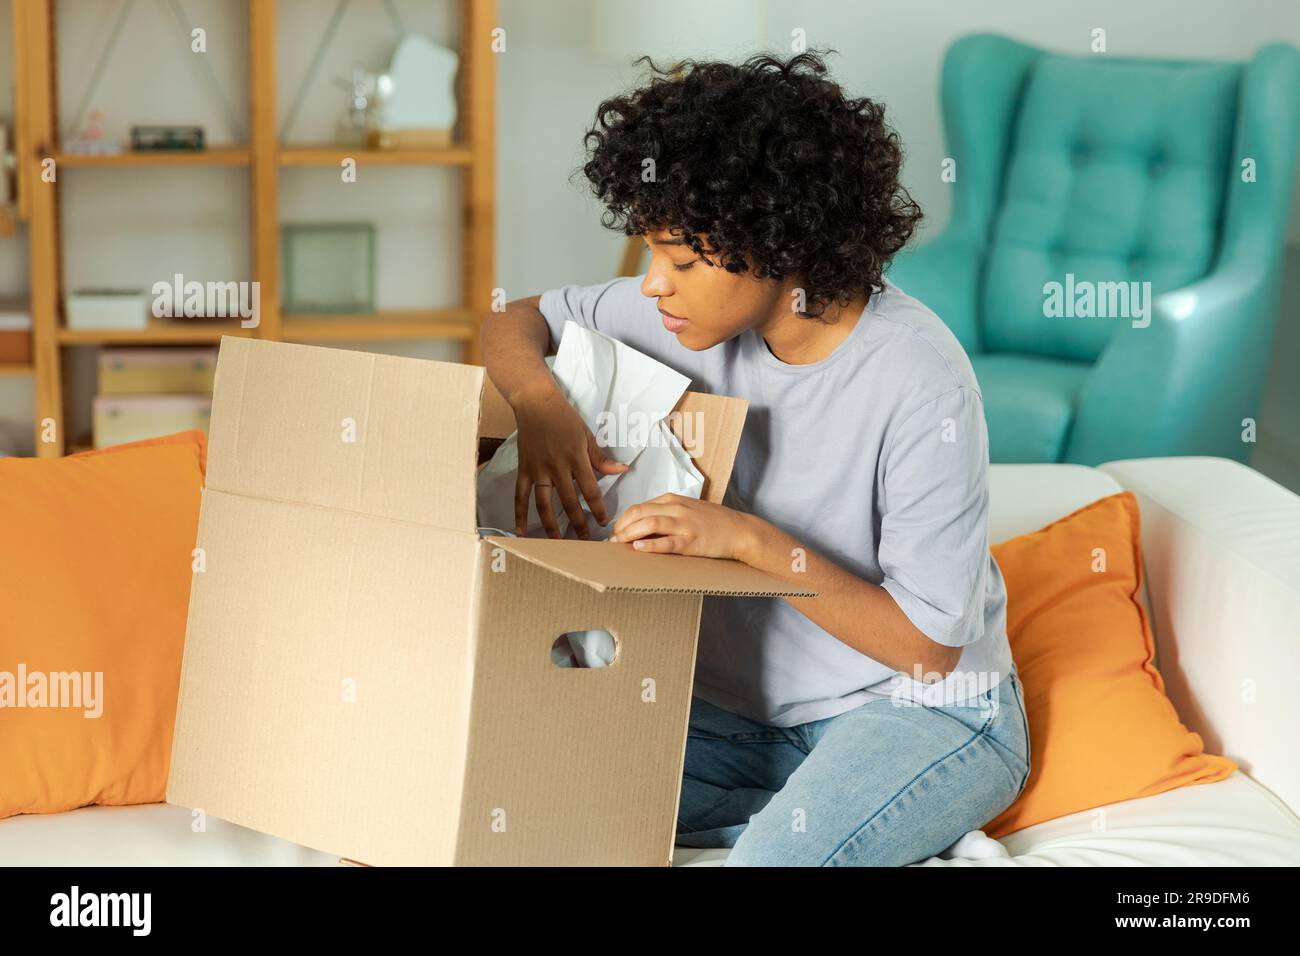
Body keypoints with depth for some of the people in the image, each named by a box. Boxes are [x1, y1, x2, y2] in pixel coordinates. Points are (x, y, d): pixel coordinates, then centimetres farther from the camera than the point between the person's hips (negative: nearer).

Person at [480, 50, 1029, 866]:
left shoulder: (918, 379, -23)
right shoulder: (713, 310, -6)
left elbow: (930, 643, -20)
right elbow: (517, 323, 8)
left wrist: (752, 539, -29)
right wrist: (542, 404, -16)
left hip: (924, 709, -6)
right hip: (745, 703, 6)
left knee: (776, 859, -35)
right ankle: (814, 814, -4)